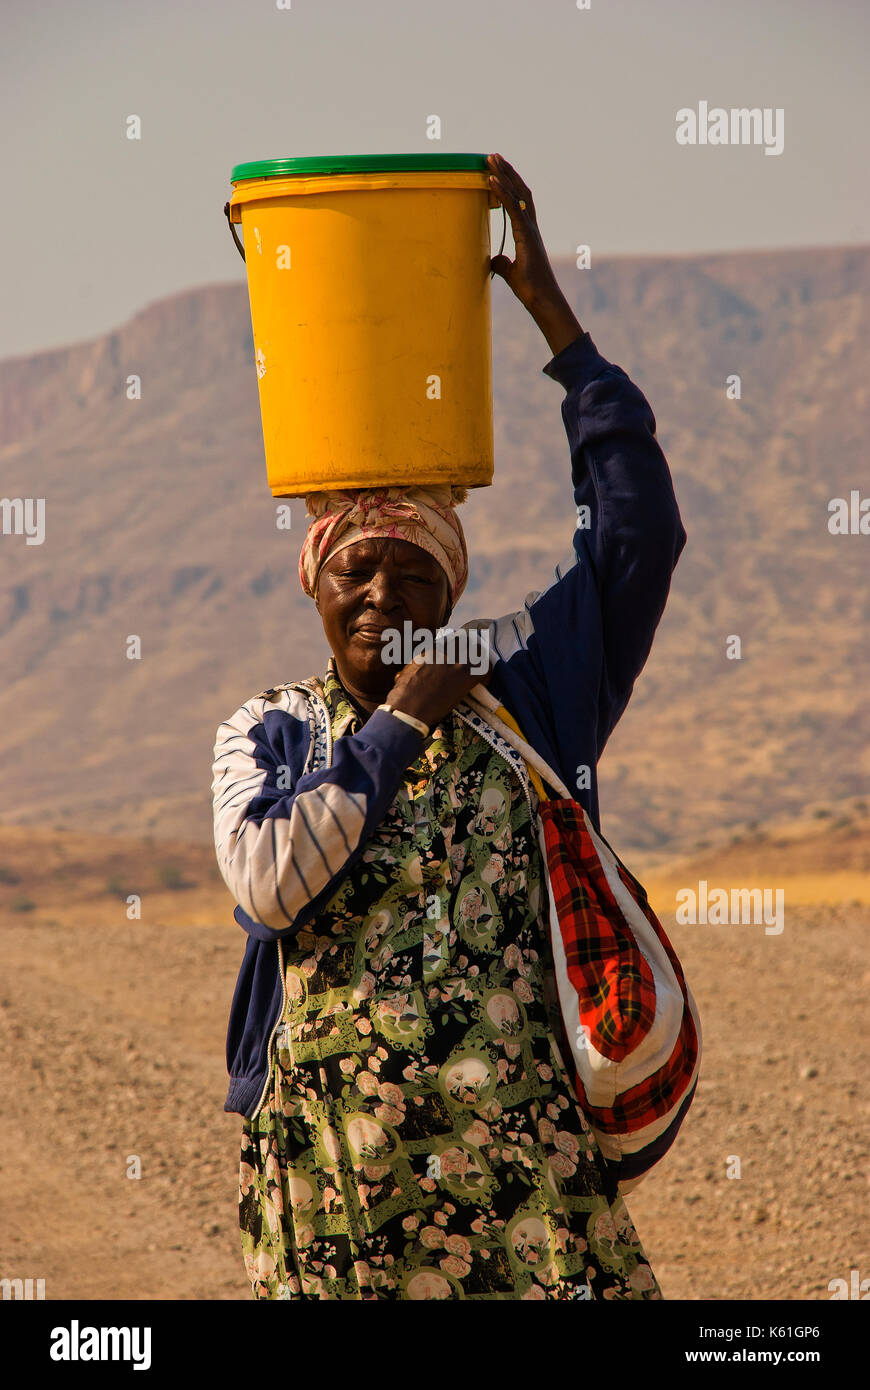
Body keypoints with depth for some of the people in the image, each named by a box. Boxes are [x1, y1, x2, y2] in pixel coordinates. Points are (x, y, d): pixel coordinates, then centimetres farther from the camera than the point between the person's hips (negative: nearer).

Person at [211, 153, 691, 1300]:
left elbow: (638, 528, 1)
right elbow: (266, 880, -10)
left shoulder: (524, 689, 9)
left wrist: (549, 308, 0)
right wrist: (398, 727, -5)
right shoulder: (266, 733, 10)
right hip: (327, 1152, 0)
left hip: (516, 1153, 0)